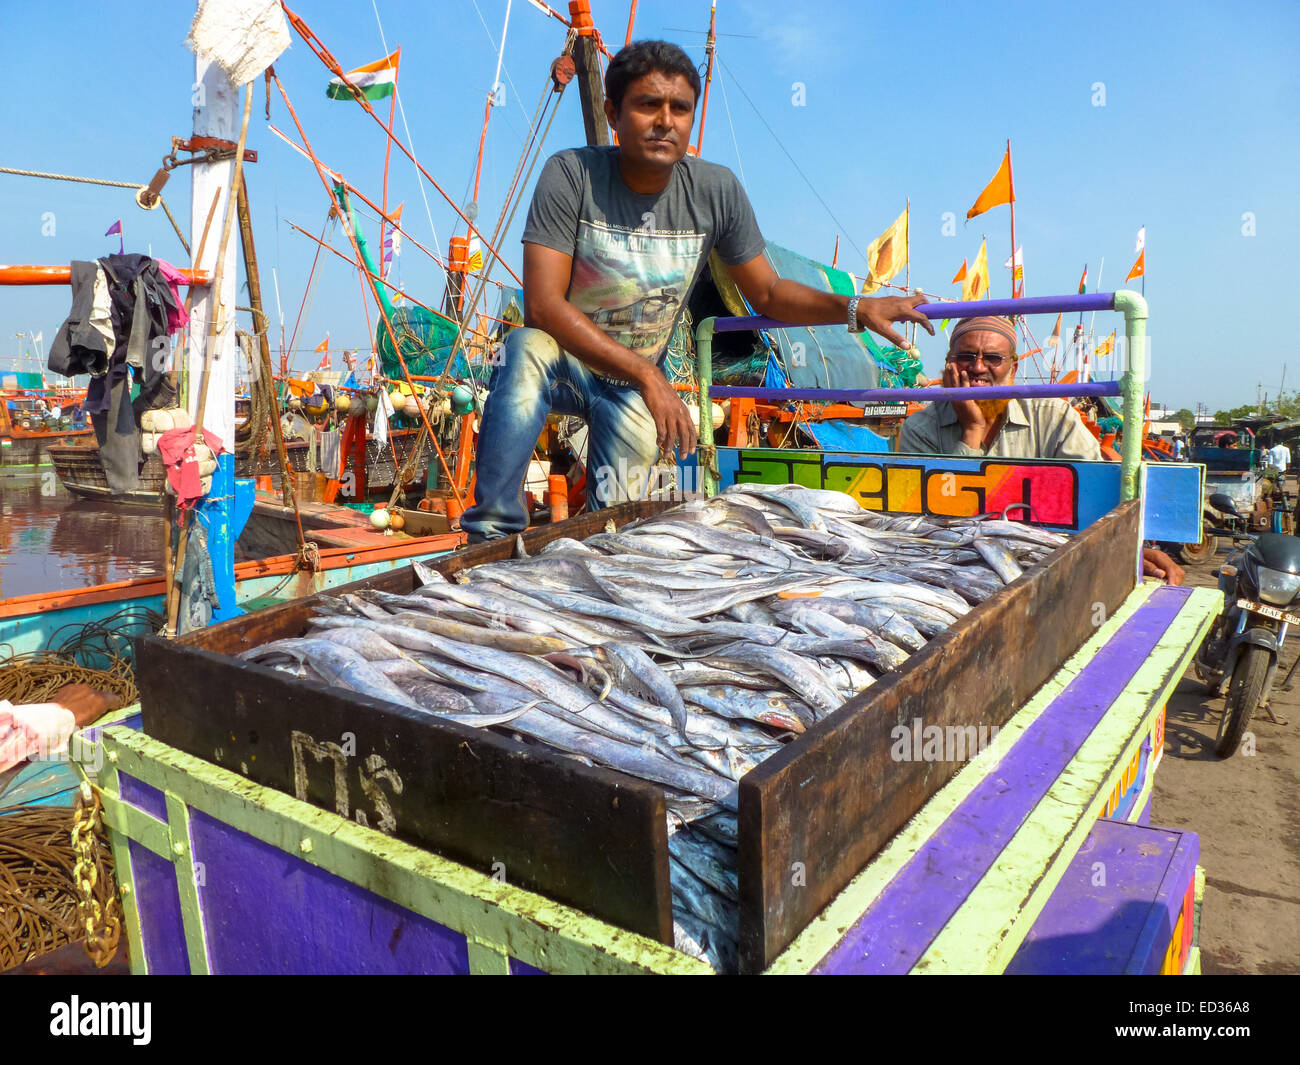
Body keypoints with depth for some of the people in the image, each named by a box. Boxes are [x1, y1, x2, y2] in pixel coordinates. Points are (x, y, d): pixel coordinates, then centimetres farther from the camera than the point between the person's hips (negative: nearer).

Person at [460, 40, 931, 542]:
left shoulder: (716, 191, -9)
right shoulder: (571, 175, -19)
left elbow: (767, 294, 1)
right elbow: (543, 304, -27)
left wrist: (855, 309, -16)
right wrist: (648, 375, -34)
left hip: (634, 389, 3)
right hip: (565, 364, -3)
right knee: (527, 349, -37)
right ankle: (493, 534, -30)